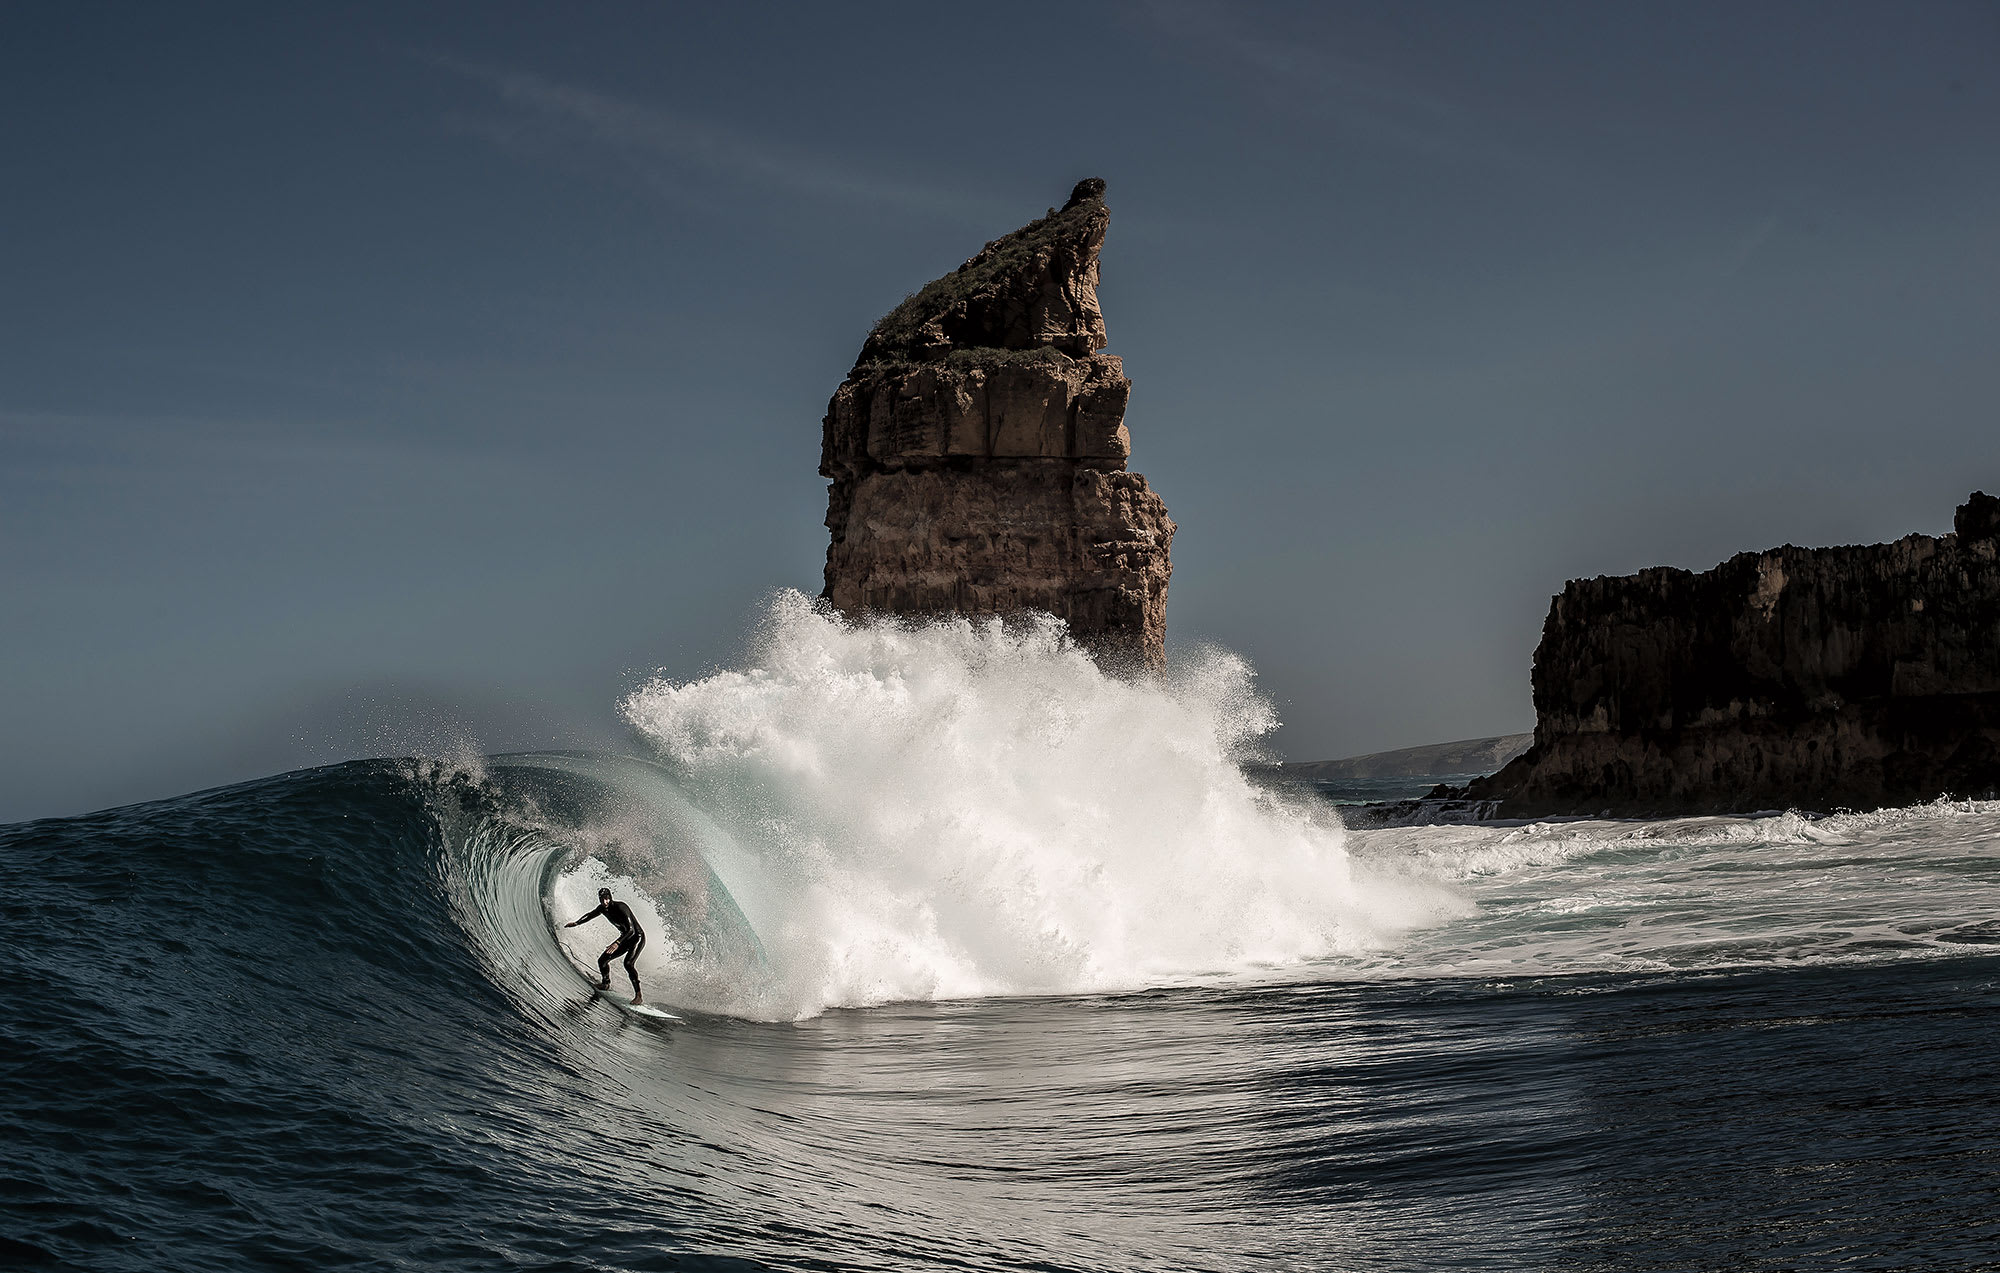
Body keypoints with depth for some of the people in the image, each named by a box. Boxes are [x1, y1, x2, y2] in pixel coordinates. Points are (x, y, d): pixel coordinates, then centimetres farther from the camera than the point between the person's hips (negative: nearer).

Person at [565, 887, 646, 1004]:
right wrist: (576, 923, 34)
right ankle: (606, 984, 38)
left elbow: (631, 930, -37)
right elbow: (590, 915, 21)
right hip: (624, 938, 8)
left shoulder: (620, 908, -29)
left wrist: (617, 943, -49)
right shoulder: (602, 908, -4)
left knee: (628, 963, -31)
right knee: (602, 960, 10)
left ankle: (639, 996, -31)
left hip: (637, 937, -8)